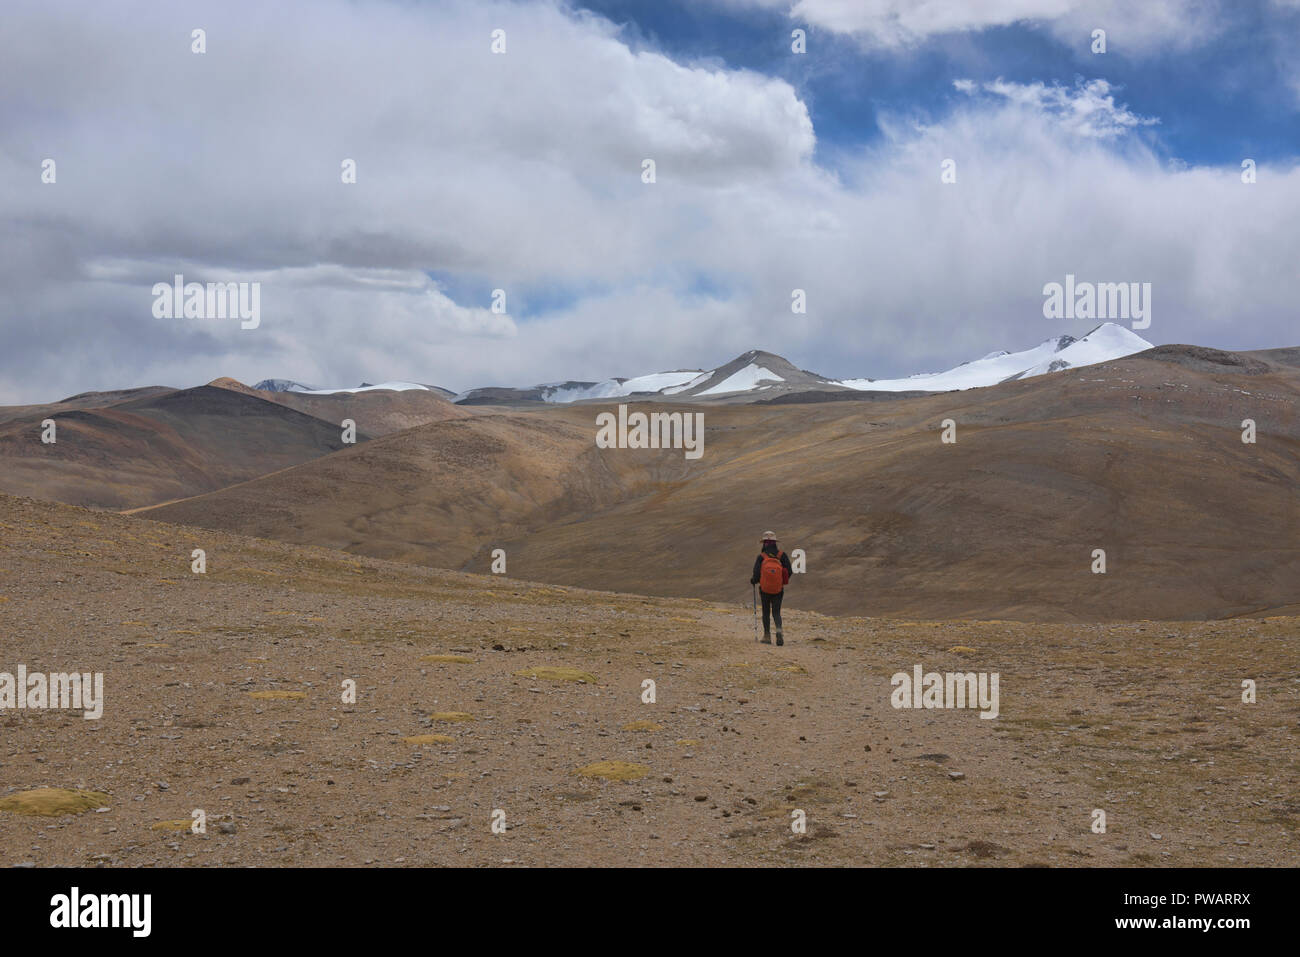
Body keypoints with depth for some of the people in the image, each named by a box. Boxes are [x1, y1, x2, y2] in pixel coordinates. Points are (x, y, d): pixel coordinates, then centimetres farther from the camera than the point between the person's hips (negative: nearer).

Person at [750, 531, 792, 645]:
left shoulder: (761, 557, -11)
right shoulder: (782, 555, -5)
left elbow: (756, 575, -13)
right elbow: (789, 572, -4)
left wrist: (752, 580, 10)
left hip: (765, 590, -1)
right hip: (778, 590, 1)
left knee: (766, 613, 15)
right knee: (776, 612, 9)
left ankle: (767, 636, 18)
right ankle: (779, 629, -18)